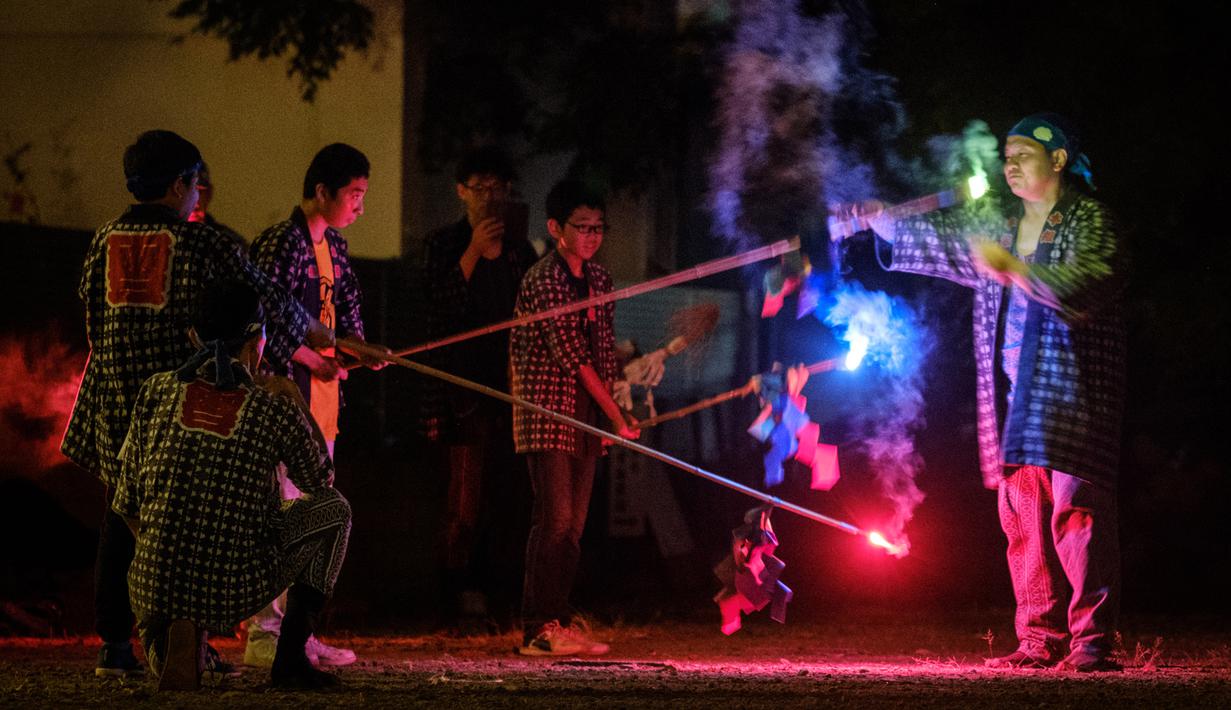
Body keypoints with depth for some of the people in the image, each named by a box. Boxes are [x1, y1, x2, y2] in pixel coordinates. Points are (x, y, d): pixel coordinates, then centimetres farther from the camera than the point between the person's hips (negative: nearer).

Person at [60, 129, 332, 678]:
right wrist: (313, 331, 20)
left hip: (115, 402, 4)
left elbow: (93, 321, 13)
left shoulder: (105, 242, 6)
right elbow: (261, 296, 3)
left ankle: (114, 644, 6)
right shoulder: (200, 243, -6)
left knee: (121, 519, 8)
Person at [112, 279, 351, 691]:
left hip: (157, 584, 3)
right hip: (238, 591, -2)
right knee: (333, 509, 22)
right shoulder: (275, 410, -5)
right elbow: (320, 480, 16)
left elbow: (127, 504, 8)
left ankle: (173, 639, 0)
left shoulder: (158, 392, 3)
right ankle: (291, 657, 14)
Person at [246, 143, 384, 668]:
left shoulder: (333, 246, 16)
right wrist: (314, 361, -18)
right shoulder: (282, 242, -12)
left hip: (322, 398, 10)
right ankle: (264, 635, -10)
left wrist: (360, 348, 0)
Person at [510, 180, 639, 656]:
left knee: (574, 523, 5)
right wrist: (617, 418, -13)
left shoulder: (598, 279, 13)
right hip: (547, 412, -8)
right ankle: (540, 629, -11)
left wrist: (608, 418, 7)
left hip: (586, 415, 8)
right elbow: (571, 356, -15)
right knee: (554, 517, -12)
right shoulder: (543, 281, -12)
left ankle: (559, 624, 8)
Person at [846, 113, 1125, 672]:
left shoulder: (1089, 222, -2)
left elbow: (1088, 286, -20)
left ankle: (1091, 641, -13)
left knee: (1076, 514, -12)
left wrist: (1014, 269, -26)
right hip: (1013, 396, 7)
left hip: (1072, 395, -7)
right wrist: (879, 219, 26)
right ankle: (1040, 641, 7)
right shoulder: (1003, 229, 20)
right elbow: (939, 240, 34)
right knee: (1023, 519, 4)